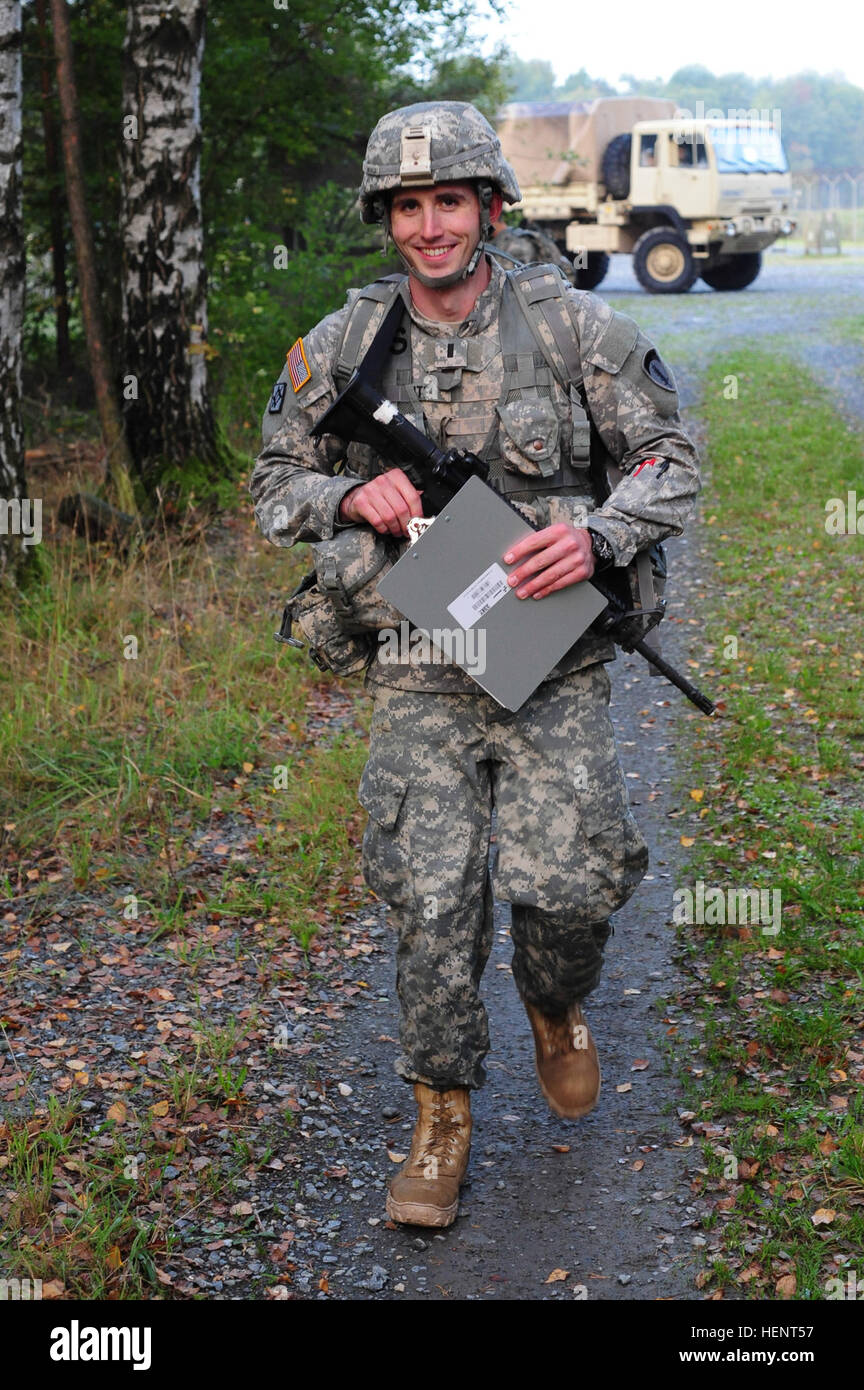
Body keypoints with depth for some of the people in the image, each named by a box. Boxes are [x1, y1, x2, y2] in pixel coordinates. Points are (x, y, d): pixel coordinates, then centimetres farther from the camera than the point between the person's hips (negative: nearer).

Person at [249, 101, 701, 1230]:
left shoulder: (572, 324, -3)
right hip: (421, 662, 1)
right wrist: (351, 498, -12)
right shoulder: (343, 345, 1)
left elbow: (671, 457, 2)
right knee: (434, 899, -2)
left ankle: (558, 1006, 28)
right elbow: (275, 488, 10)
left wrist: (598, 536, -17)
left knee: (565, 884, -9)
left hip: (554, 659, -1)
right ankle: (441, 1123, 17)